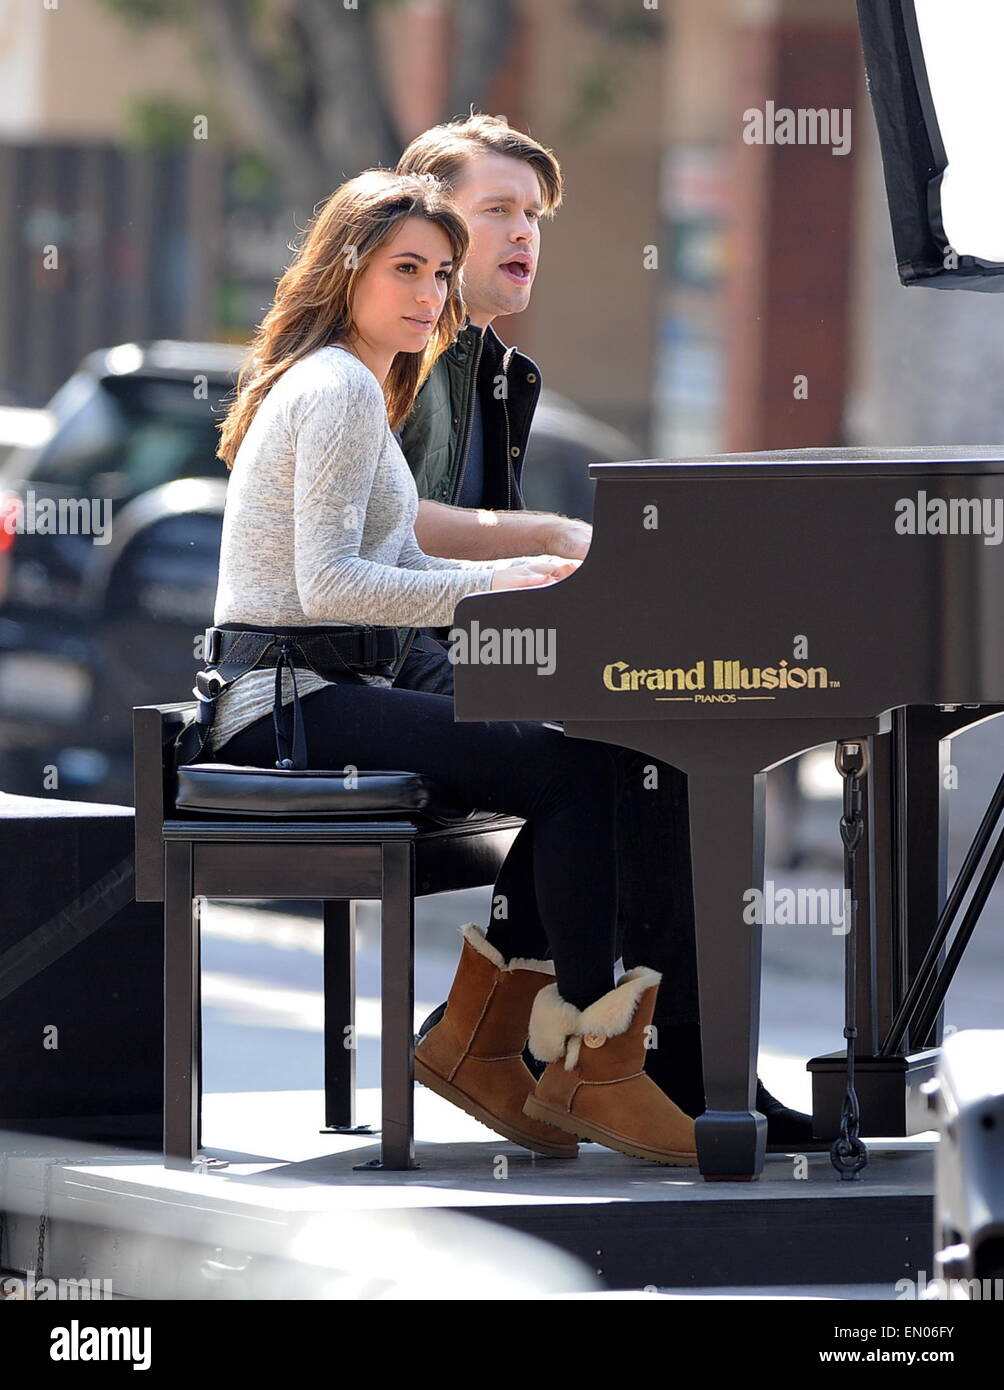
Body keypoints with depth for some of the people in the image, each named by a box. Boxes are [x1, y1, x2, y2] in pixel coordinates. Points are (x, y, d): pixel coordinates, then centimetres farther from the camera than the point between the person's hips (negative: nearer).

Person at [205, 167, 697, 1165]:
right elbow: (327, 584, -20)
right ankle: (590, 1069, -13)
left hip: (313, 695, 10)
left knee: (584, 765, 2)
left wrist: (532, 576, 10)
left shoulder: (342, 385, 22)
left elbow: (388, 568, 24)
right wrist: (496, 585, -21)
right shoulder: (342, 389, -11)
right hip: (288, 701, -10)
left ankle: (479, 1034, 4)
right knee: (580, 772, -20)